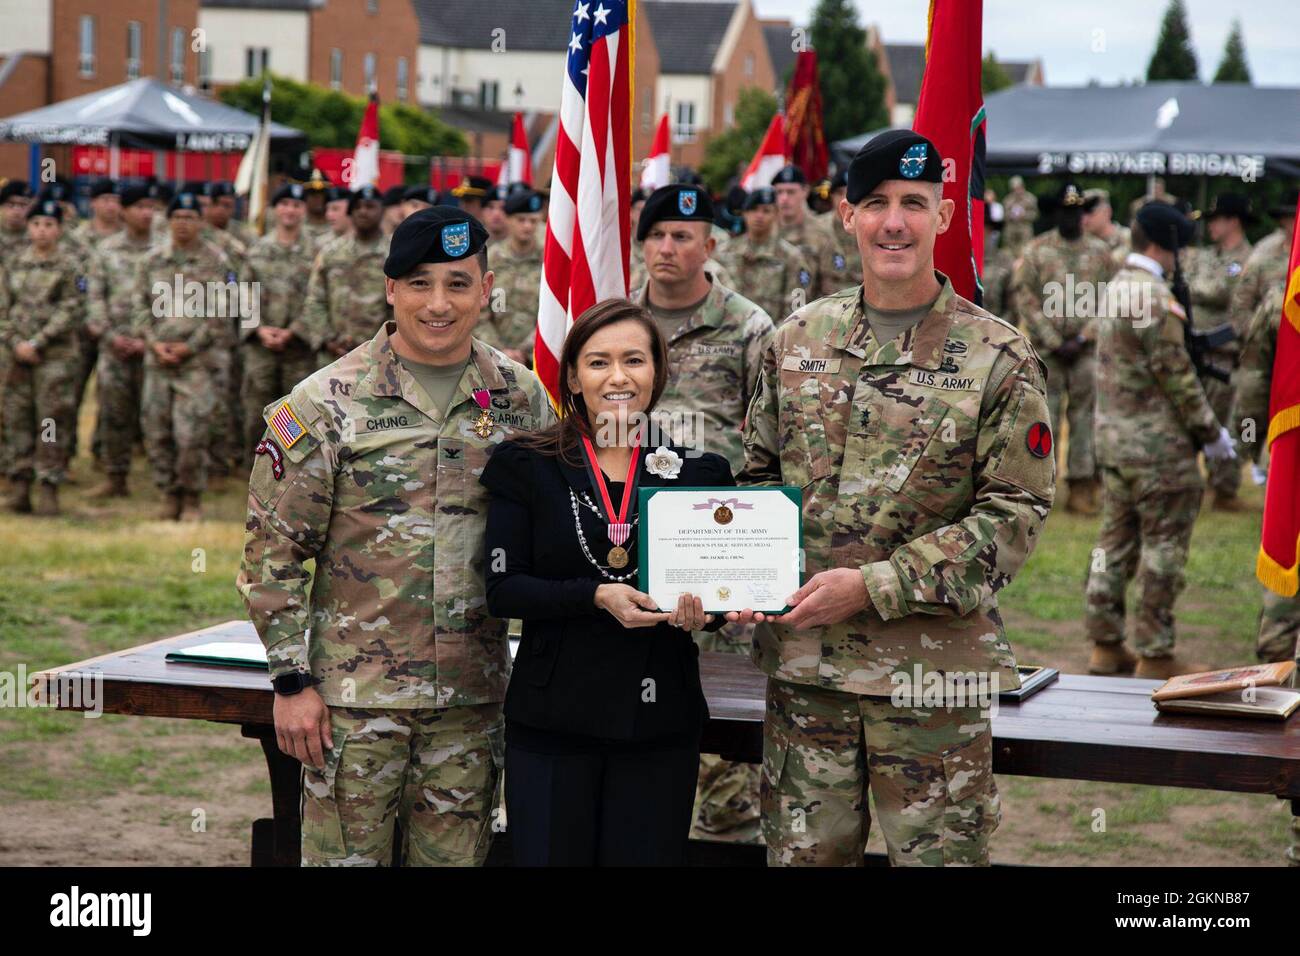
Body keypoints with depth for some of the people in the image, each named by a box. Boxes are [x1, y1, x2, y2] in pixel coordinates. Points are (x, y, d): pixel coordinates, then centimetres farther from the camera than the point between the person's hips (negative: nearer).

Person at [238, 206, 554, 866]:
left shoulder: (522, 399, 5)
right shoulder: (326, 403, -5)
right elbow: (273, 551, -3)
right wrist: (292, 680, -7)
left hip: (472, 699, 3)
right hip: (354, 695, -3)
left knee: (455, 855, 11)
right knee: (344, 854, 3)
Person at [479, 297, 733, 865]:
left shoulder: (699, 470, 4)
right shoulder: (527, 466, 1)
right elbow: (502, 588, -5)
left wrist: (700, 611, -13)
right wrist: (596, 596, -19)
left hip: (659, 718, 1)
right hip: (554, 713, -1)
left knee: (647, 856, 7)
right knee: (551, 857, 5)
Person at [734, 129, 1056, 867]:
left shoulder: (998, 357, -5)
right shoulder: (798, 340, 8)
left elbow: (1015, 514, -9)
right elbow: (758, 474, 17)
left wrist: (872, 586, -15)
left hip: (933, 666, -3)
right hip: (801, 659, 4)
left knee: (938, 851, 4)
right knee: (804, 851, 12)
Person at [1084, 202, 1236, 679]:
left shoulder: (1115, 288, 12)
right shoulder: (1154, 296, -18)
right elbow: (1175, 374, -18)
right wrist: (1211, 432, -9)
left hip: (1112, 438, 9)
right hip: (1157, 444, -9)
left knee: (1116, 541, 13)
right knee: (1163, 547, -2)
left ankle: (1105, 645, 18)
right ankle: (1155, 654, 3)